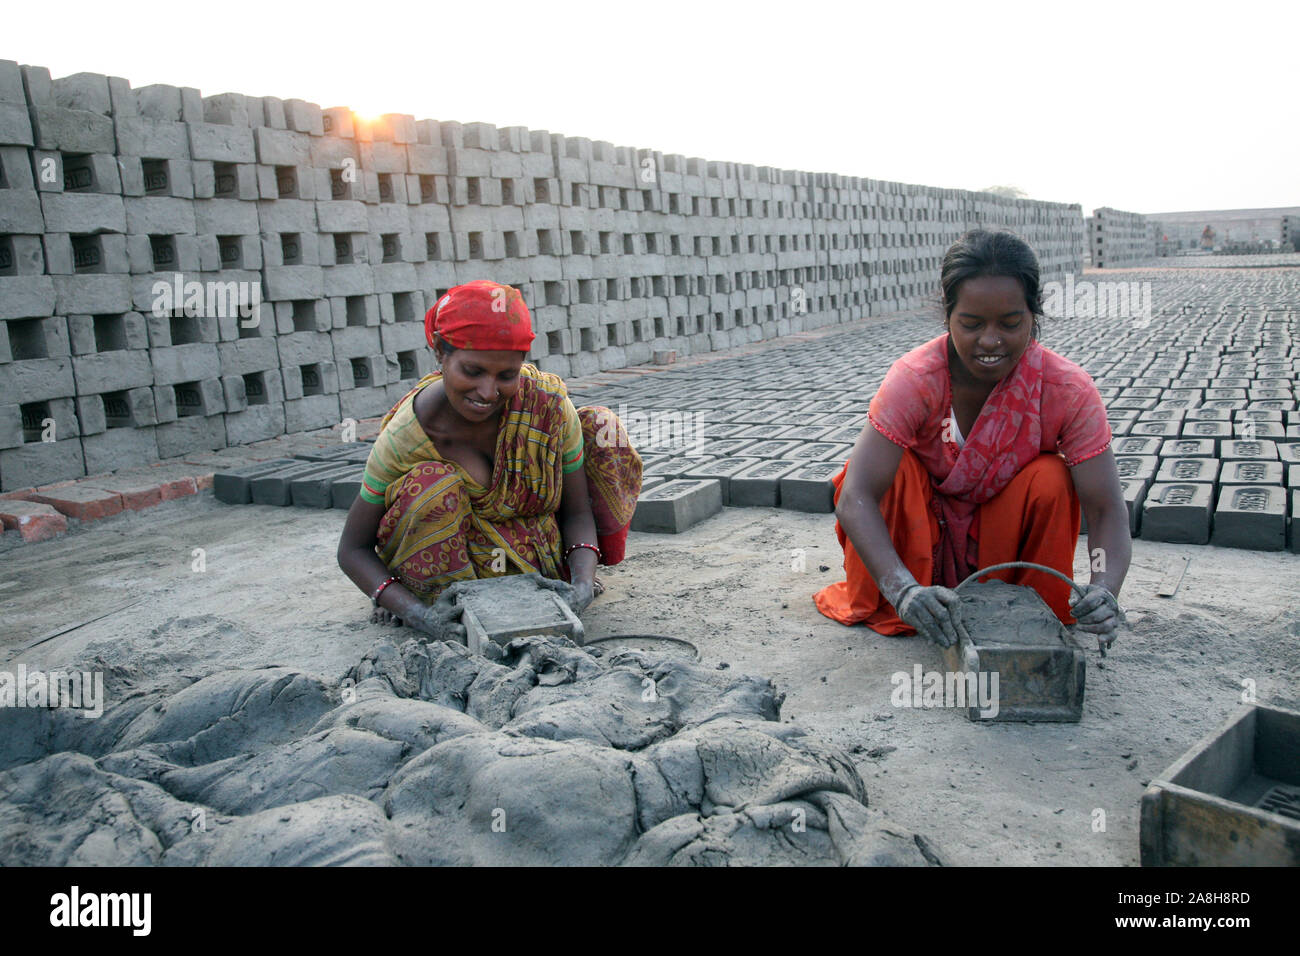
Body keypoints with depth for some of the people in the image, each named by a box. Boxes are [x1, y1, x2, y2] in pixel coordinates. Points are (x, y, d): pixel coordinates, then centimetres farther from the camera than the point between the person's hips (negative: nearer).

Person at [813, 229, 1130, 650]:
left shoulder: (1069, 390, -22)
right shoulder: (915, 379, -27)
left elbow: (1108, 510, -25)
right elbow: (855, 498, -37)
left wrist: (1105, 590, -47)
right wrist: (904, 590, -52)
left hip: (1003, 540, 1)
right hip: (924, 532, -1)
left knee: (1050, 478, -27)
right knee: (889, 469, -29)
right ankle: (881, 609, -8)